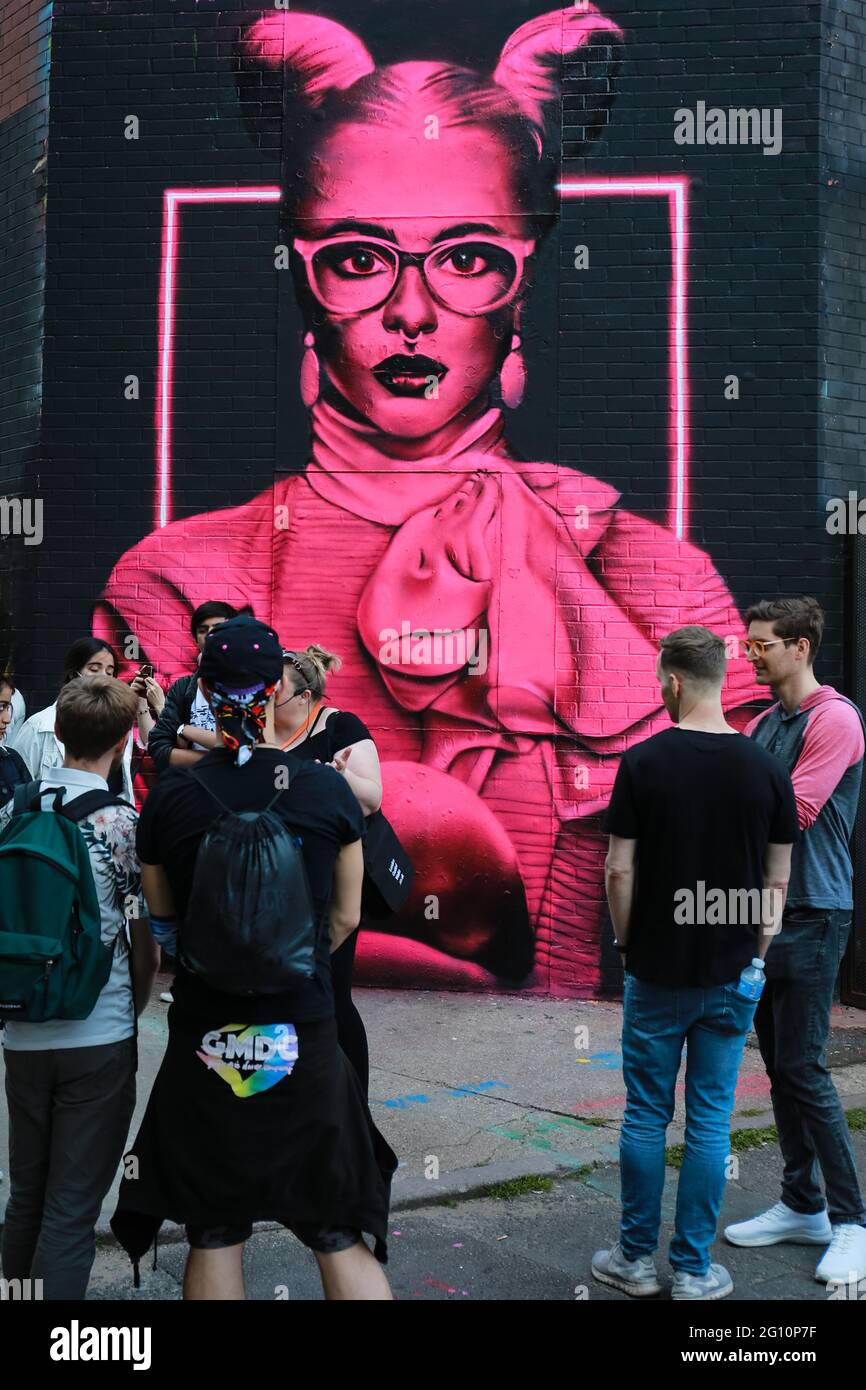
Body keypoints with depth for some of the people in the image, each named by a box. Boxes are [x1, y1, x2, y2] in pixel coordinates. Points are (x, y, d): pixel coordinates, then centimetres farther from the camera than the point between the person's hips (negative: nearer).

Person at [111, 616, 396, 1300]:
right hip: (305, 1033, 0)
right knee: (340, 1236, 12)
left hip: (205, 1038, 1)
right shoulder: (329, 790, -7)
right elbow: (345, 918, 2)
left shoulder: (173, 794, -7)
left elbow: (161, 918, 5)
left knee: (213, 1236, 15)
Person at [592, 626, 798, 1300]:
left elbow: (620, 870, -9)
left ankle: (637, 1259, 21)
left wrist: (627, 941, 6)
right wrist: (756, 953, 13)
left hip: (657, 972, -1)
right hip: (731, 974, 2)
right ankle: (693, 1270, 17)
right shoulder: (766, 768, -4)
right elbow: (777, 879, 1)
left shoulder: (643, 763, -11)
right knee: (710, 1120, 9)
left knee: (646, 1116, 10)